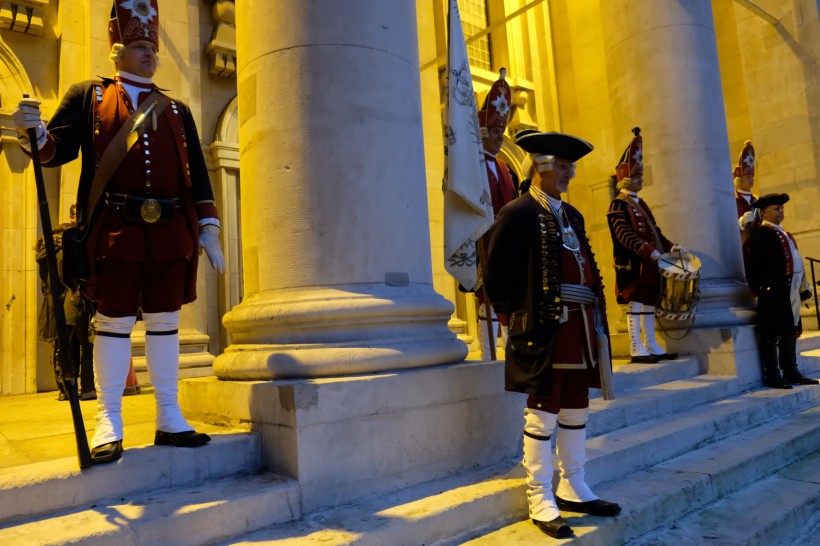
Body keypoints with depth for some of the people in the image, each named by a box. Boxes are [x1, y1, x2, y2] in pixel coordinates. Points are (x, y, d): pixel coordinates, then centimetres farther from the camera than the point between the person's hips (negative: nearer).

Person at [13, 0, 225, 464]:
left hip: (171, 233, 2)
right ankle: (109, 423, 12)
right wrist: (35, 132, -15)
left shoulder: (177, 110, 19)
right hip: (115, 230, -2)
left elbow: (197, 173, 14)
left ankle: (170, 419, 13)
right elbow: (60, 148, 9)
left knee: (165, 321, 5)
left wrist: (208, 228, 6)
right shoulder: (88, 96, 15)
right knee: (114, 321, 1)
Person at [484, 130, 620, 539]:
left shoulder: (571, 215, 18)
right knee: (543, 413, 1)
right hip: (546, 329, -8)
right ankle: (540, 501, 14)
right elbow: (496, 276, -11)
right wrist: (518, 316, -6)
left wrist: (594, 315, 11)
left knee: (576, 410, 15)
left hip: (580, 326, 8)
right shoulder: (518, 213, -8)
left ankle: (572, 489, 30)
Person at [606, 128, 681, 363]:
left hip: (649, 263, 9)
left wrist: (670, 246, 7)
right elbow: (625, 236, -19)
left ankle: (651, 346, 18)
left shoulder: (641, 203, 19)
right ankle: (636, 348, 1)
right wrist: (650, 252, -26)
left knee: (649, 302, 11)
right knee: (635, 304, -5)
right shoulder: (618, 205, -8)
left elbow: (654, 231, 21)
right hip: (632, 264, -9)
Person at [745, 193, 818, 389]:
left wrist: (802, 288, 17)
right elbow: (755, 265, -14)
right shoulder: (761, 233, -9)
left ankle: (791, 372, 22)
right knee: (772, 334, -5)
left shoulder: (783, 233, 21)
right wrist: (758, 288, -16)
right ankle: (772, 375, 1)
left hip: (791, 291, 10)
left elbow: (795, 260, 22)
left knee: (790, 332, 13)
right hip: (774, 292, -9)